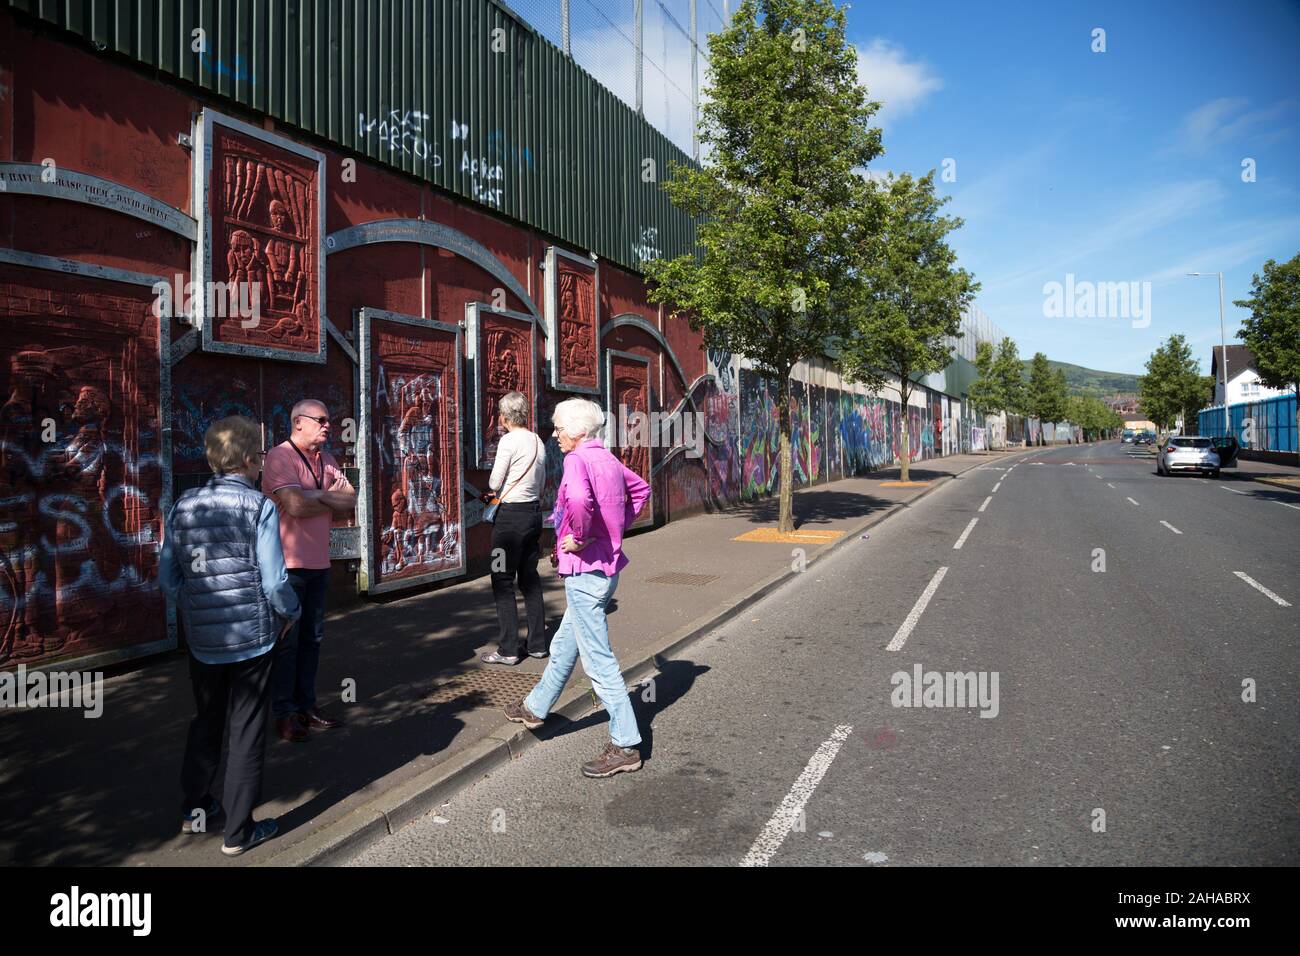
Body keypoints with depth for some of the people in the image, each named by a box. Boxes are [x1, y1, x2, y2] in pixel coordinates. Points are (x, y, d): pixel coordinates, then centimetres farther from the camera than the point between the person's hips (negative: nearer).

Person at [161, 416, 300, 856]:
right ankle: (238, 831, 15)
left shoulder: (183, 506, 2)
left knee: (206, 722, 24)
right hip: (252, 636, -5)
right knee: (247, 731, 6)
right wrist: (290, 613, 4)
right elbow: (274, 579, -14)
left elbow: (168, 576, 5)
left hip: (201, 638, 5)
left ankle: (195, 808, 35)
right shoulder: (260, 507, -13)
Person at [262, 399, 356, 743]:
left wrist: (314, 495, -12)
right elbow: (297, 506, -23)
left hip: (318, 563, 7)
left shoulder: (326, 459, 13)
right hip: (287, 563, -7)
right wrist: (332, 500, -5)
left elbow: (352, 501, 4)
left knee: (312, 638, 13)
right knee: (286, 641, 2)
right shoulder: (279, 456, -11)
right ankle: (284, 713, 13)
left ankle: (306, 705, 24)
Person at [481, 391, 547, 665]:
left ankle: (508, 649, 4)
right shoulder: (538, 441, 9)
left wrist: (495, 488, 12)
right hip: (534, 511, 8)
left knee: (503, 582, 1)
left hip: (511, 515, -8)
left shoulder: (508, 441, -13)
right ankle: (537, 644, 20)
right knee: (530, 579, 14)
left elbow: (494, 483, -9)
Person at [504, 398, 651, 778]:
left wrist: (581, 537, -21)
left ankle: (625, 746, 4)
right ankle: (535, 708, 42)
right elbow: (641, 489, 26)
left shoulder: (577, 459, -16)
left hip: (585, 569, -10)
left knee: (598, 660, -3)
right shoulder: (608, 459, 11)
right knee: (564, 645, 24)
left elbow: (578, 498, -38)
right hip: (607, 566, 10)